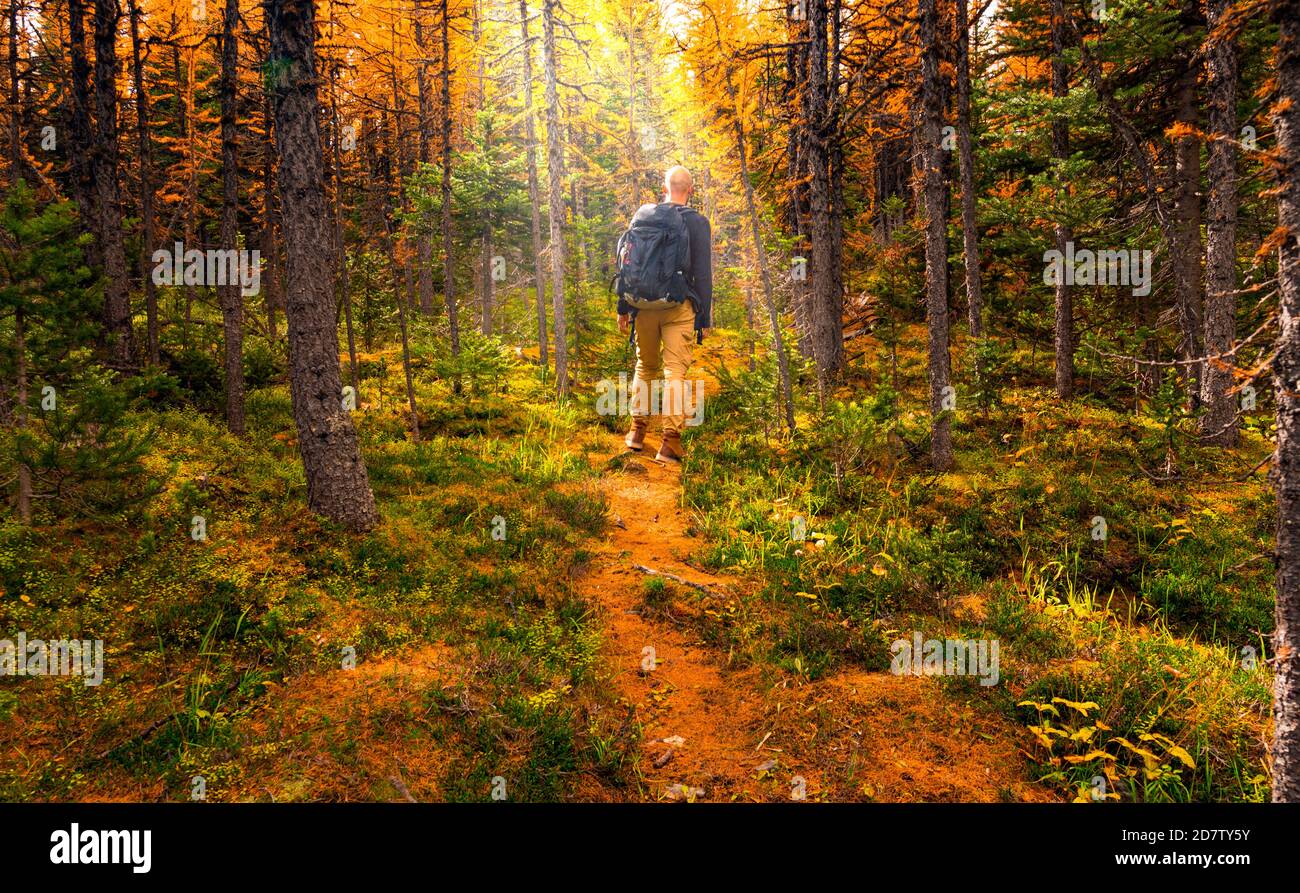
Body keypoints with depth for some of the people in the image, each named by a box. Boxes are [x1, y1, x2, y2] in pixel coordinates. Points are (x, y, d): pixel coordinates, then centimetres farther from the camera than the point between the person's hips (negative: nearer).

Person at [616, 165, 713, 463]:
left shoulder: (643, 214, 6)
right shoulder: (698, 222, -2)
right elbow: (703, 274, -2)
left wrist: (623, 306, 13)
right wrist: (704, 318, 3)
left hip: (643, 304, 3)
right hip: (679, 306, -3)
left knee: (645, 366, 18)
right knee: (676, 372, -3)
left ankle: (637, 432, 19)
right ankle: (670, 441, -11)